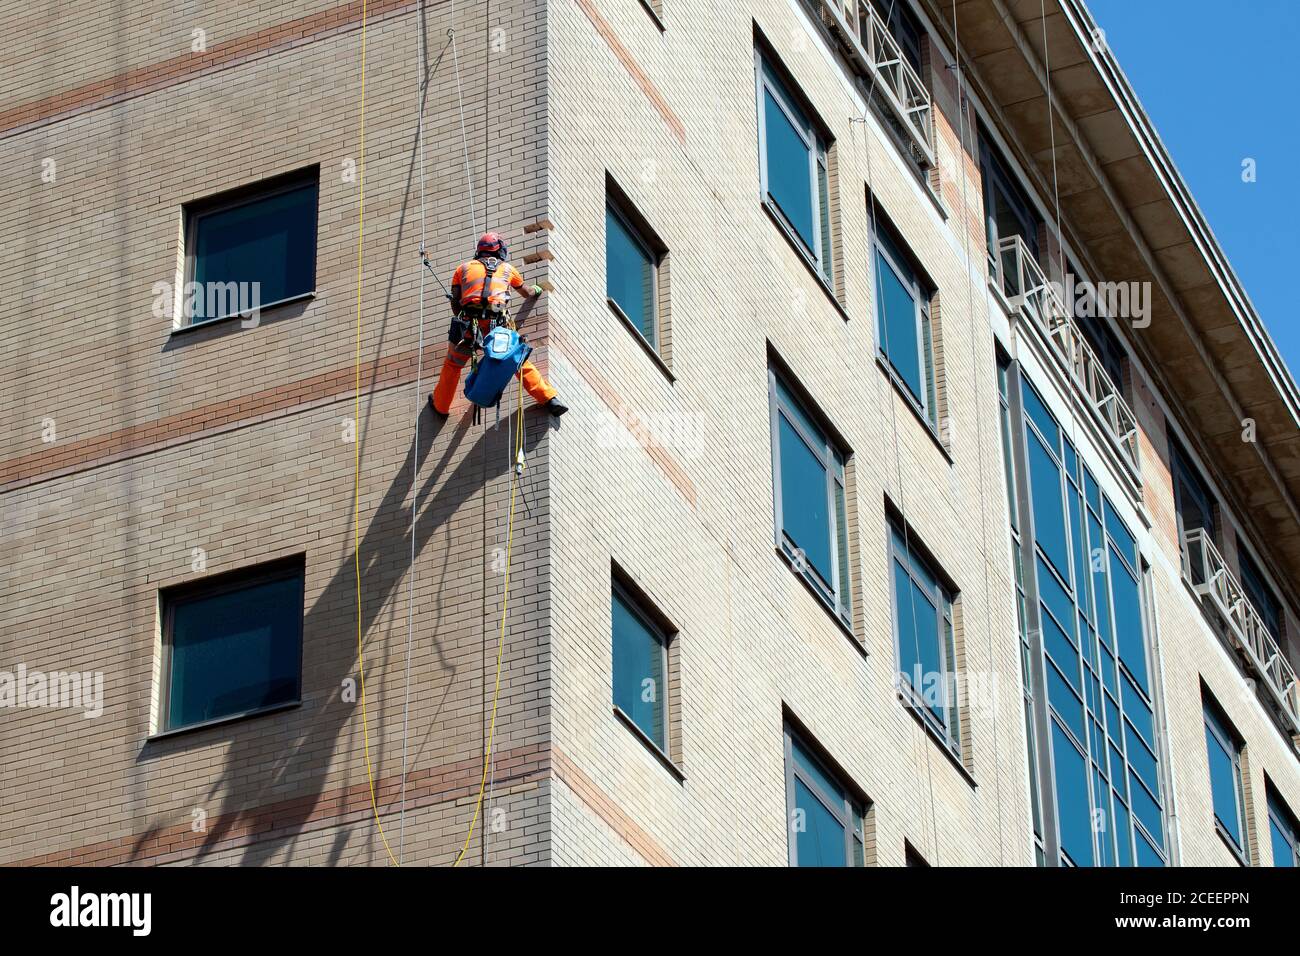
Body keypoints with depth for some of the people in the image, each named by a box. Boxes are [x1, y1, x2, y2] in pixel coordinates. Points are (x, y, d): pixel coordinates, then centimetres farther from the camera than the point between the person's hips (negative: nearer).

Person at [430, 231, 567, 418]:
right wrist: (535, 290, 62)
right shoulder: (506, 268, 22)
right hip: (497, 324, 0)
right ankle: (549, 399, 3)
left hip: (469, 322, 0)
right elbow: (526, 291, 39)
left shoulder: (463, 268, 21)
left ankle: (440, 405, 34)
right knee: (519, 362, 11)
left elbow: (455, 302, 15)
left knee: (452, 365, 20)